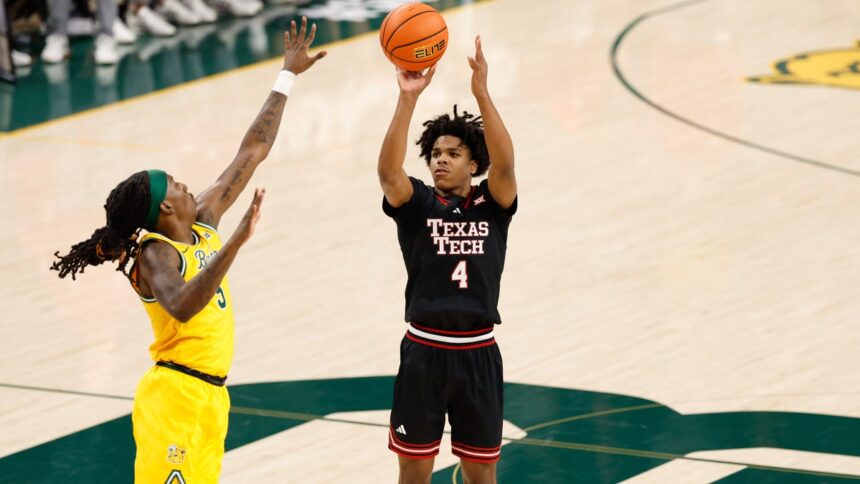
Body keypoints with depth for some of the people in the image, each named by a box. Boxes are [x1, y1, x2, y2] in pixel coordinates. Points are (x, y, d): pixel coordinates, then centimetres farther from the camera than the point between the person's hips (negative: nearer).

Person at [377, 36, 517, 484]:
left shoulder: (492, 205, 2)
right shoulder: (416, 204, 1)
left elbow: (504, 164, -19)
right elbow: (388, 169, -20)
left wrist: (481, 92, -27)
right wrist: (408, 98, -30)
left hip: (478, 354, 0)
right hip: (424, 351, 0)